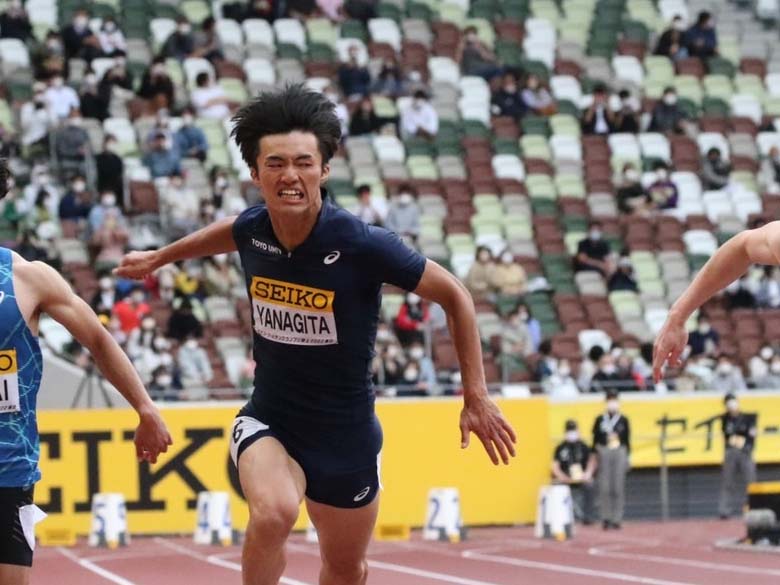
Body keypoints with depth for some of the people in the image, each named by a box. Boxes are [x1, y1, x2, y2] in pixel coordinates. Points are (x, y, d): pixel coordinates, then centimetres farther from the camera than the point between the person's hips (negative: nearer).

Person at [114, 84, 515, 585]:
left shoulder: (363, 244, -22)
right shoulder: (252, 230, -10)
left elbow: (455, 296, -10)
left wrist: (476, 397, -9)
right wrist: (158, 258, 31)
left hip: (345, 435, -1)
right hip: (269, 422, 1)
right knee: (274, 513, -32)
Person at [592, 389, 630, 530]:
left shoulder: (623, 420, 7)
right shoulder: (600, 420, 5)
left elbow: (627, 440, 9)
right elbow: (595, 439, 7)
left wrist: (627, 457, 5)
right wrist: (596, 455, 2)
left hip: (620, 454, 1)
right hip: (604, 453, -1)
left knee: (618, 488, -1)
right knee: (604, 488, -3)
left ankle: (617, 519, 4)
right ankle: (606, 518, 5)